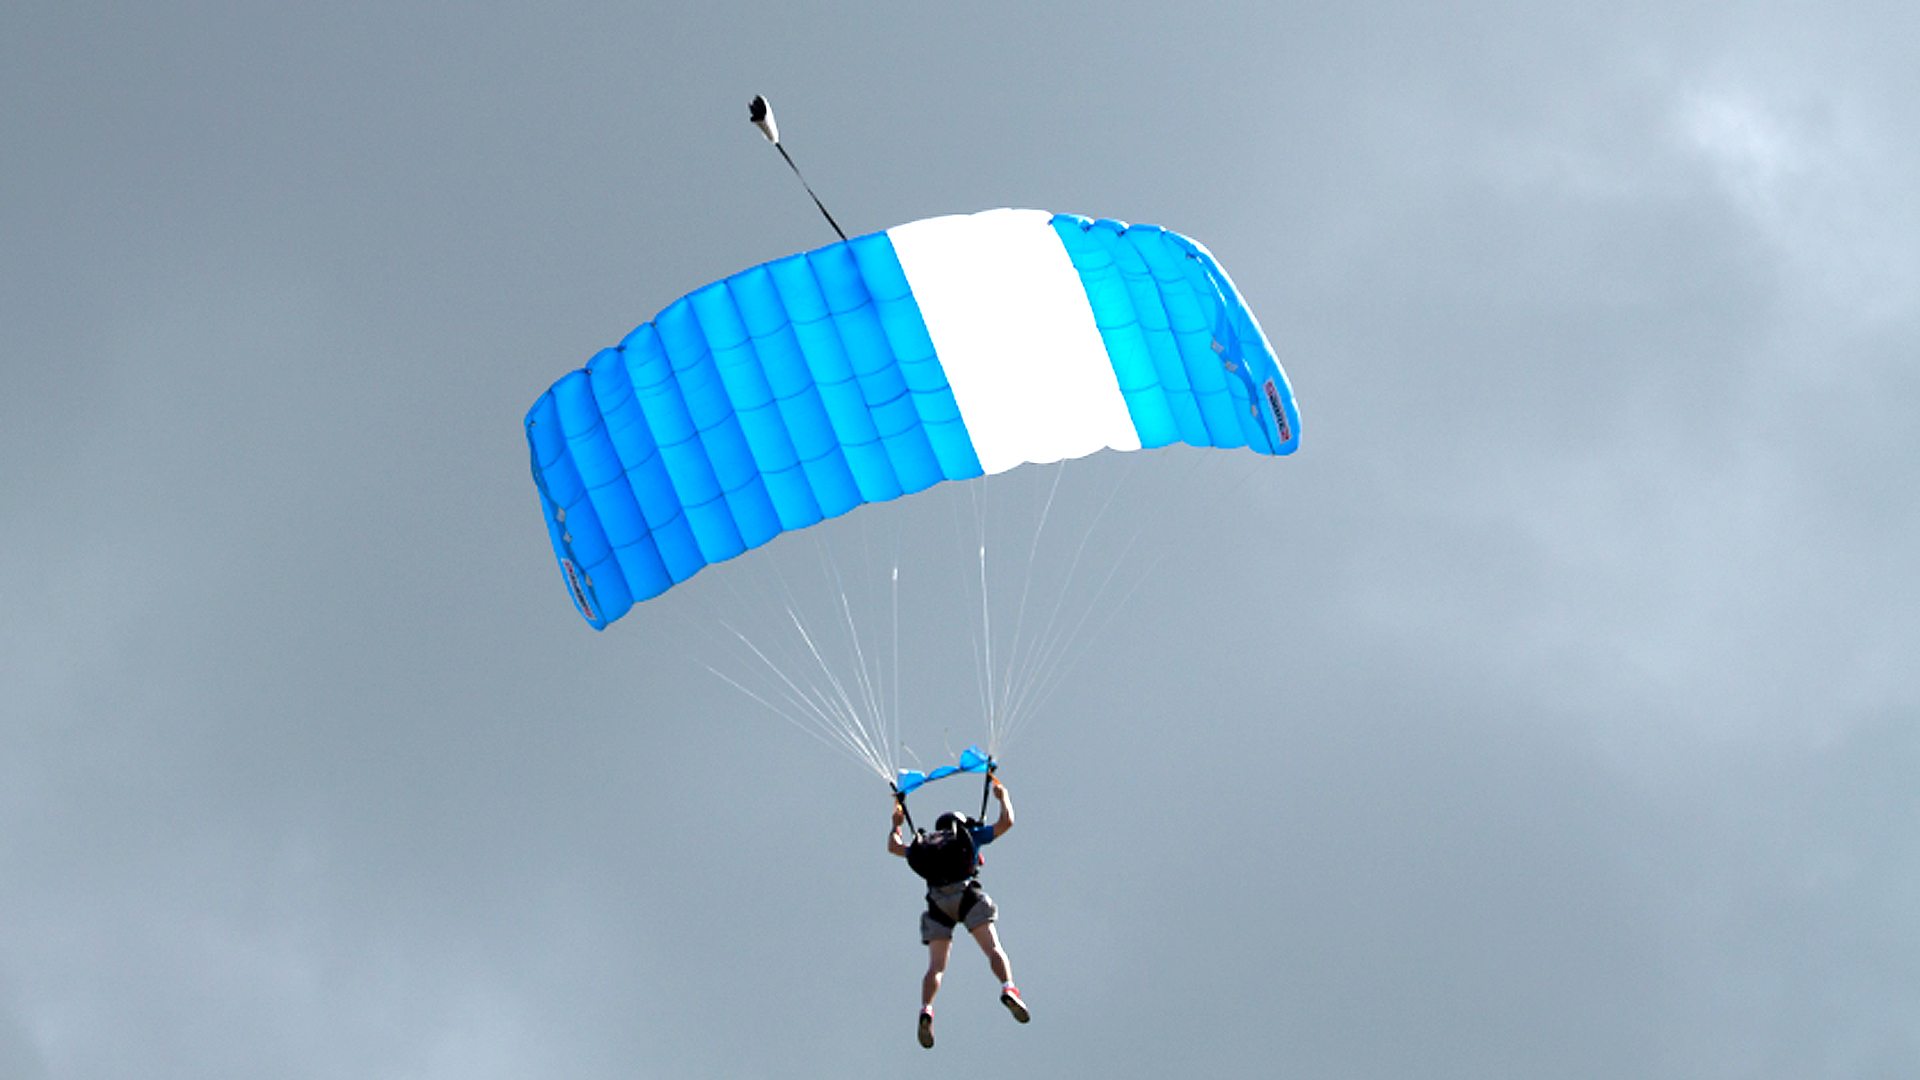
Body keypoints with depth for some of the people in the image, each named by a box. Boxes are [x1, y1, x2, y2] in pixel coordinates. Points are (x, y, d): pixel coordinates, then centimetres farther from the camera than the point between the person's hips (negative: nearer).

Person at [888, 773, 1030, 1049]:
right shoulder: (971, 835, 24)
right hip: (966, 895, -2)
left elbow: (894, 847, 46)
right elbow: (1007, 822, 24)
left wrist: (896, 824, 63)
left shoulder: (926, 845, 32)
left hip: (937, 903, 2)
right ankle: (1008, 988, -36)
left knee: (935, 966, -2)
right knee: (993, 949, -9)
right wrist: (1003, 796, 41)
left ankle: (926, 1009, -25)